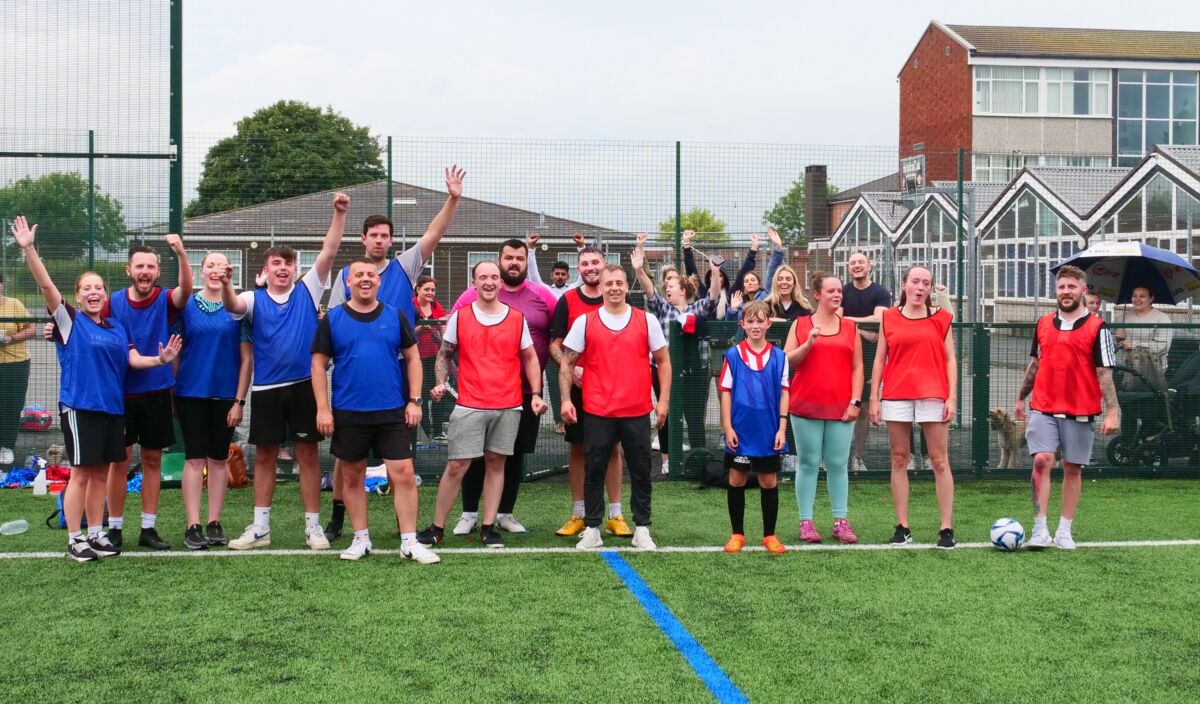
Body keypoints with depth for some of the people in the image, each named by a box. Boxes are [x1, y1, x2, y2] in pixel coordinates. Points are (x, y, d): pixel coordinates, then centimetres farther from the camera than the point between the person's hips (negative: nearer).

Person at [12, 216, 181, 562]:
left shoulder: (117, 326, 10)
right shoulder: (69, 321, -5)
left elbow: (134, 359, 8)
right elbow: (46, 285, -16)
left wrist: (161, 359, -9)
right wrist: (28, 249, -26)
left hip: (112, 407, 5)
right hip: (79, 406, -5)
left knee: (101, 472, 11)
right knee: (81, 472, -3)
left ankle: (95, 535, 20)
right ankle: (74, 540, 5)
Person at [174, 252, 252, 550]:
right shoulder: (186, 306, 2)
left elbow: (246, 358, 0)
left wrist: (239, 400, -5)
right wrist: (170, 393, 0)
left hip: (225, 395, 0)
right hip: (191, 393, 0)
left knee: (219, 458, 8)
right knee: (195, 458, 0)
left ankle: (214, 522, 15)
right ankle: (193, 526, 1)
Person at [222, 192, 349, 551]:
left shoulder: (307, 291, 4)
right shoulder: (255, 299, 4)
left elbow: (329, 252, -4)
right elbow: (233, 305, -17)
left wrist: (339, 214, -14)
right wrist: (225, 285, -38)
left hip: (303, 385, -1)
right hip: (266, 388, 1)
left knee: (308, 455, 3)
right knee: (264, 457, 9)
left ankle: (313, 527, 10)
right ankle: (260, 527, 17)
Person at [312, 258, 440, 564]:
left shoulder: (395, 316, 4)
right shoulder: (332, 319, 2)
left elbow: (413, 358, 7)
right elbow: (319, 364, 2)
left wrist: (414, 400, -2)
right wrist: (323, 409, -5)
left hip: (394, 412, 0)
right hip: (348, 413, 0)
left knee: (403, 474, -5)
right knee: (352, 477, 9)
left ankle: (409, 541, 2)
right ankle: (361, 539, 21)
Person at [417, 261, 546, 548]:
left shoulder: (517, 318, 6)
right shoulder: (459, 316, 3)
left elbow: (530, 357, 12)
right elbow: (444, 355, 10)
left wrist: (536, 393, 2)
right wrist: (441, 383, -7)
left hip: (508, 406, 2)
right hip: (469, 406, -1)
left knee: (496, 463, 5)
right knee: (456, 466, -3)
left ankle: (488, 527, 13)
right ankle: (437, 527, 6)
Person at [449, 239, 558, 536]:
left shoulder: (543, 296, 2)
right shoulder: (474, 294, -1)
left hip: (526, 392, 2)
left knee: (515, 454, 9)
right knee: (476, 453, 3)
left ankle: (505, 513, 22)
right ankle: (469, 513, 14)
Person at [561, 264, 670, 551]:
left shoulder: (647, 320, 3)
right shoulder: (584, 322, 2)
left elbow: (663, 361, 7)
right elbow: (567, 362, 5)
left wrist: (663, 399, 1)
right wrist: (566, 399, -5)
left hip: (637, 412, 1)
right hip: (597, 412, 0)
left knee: (640, 471, 6)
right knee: (594, 471, 3)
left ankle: (642, 530, 16)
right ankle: (592, 530, 12)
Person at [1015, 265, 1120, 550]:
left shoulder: (1096, 327, -3)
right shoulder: (1043, 324, 9)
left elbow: (1104, 372, -6)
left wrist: (1112, 411, -12)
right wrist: (1021, 398, 21)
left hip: (1079, 411, -2)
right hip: (1043, 409, 2)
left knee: (1072, 468, 5)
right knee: (1042, 461, -11)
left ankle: (1064, 531, 15)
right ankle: (1040, 530, -9)